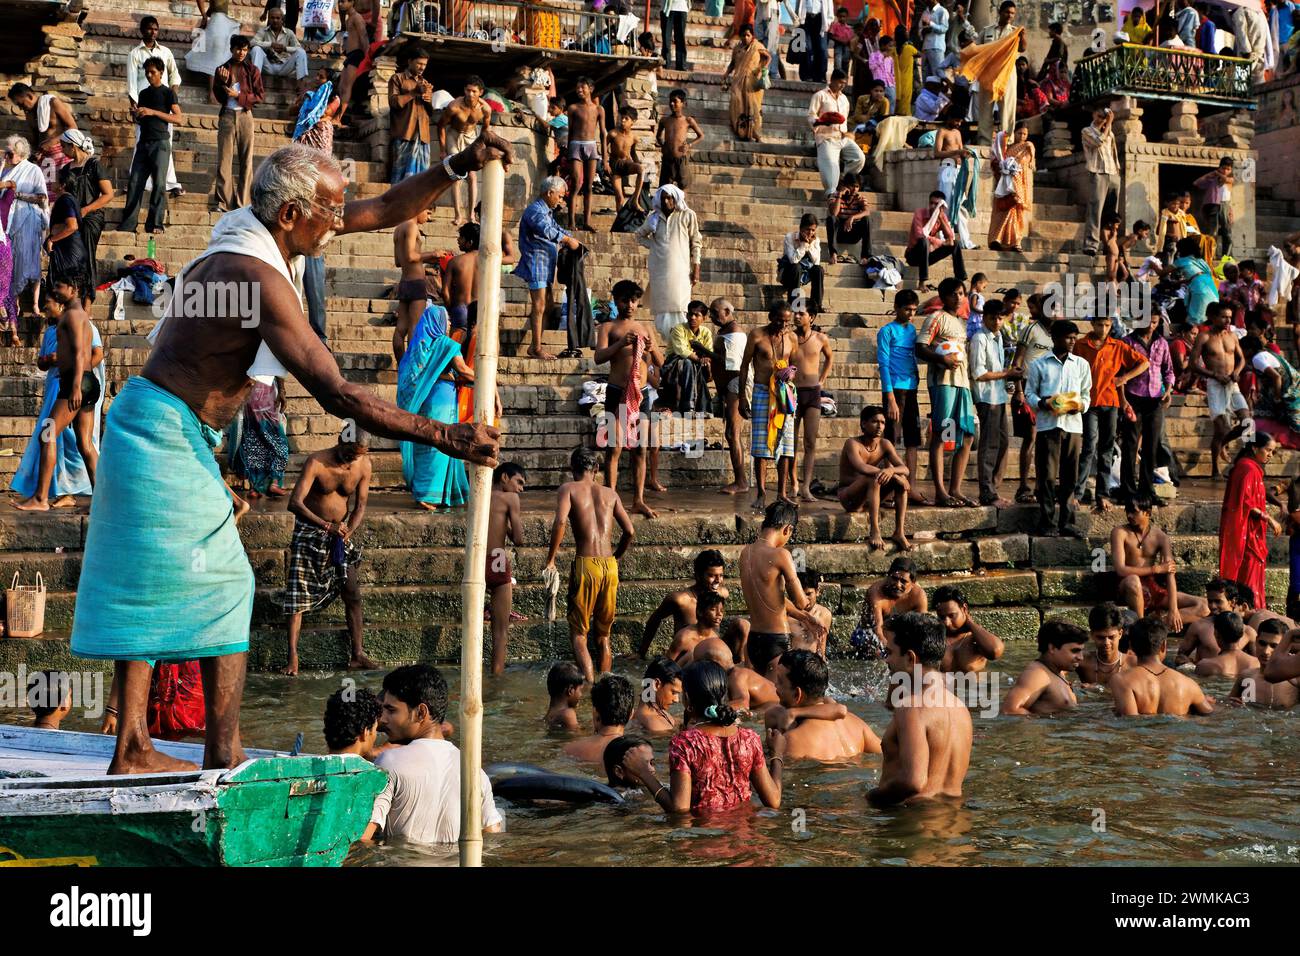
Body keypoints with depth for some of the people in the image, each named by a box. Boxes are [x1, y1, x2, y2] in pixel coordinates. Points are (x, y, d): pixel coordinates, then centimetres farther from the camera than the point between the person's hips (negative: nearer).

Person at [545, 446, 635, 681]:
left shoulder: (568, 489, 3)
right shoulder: (610, 493, 14)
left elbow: (560, 521, -15)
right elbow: (630, 531, 9)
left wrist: (550, 560, -7)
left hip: (585, 564, -4)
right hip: (609, 566, 4)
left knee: (578, 633, 1)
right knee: (603, 634, 16)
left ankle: (591, 684, -16)